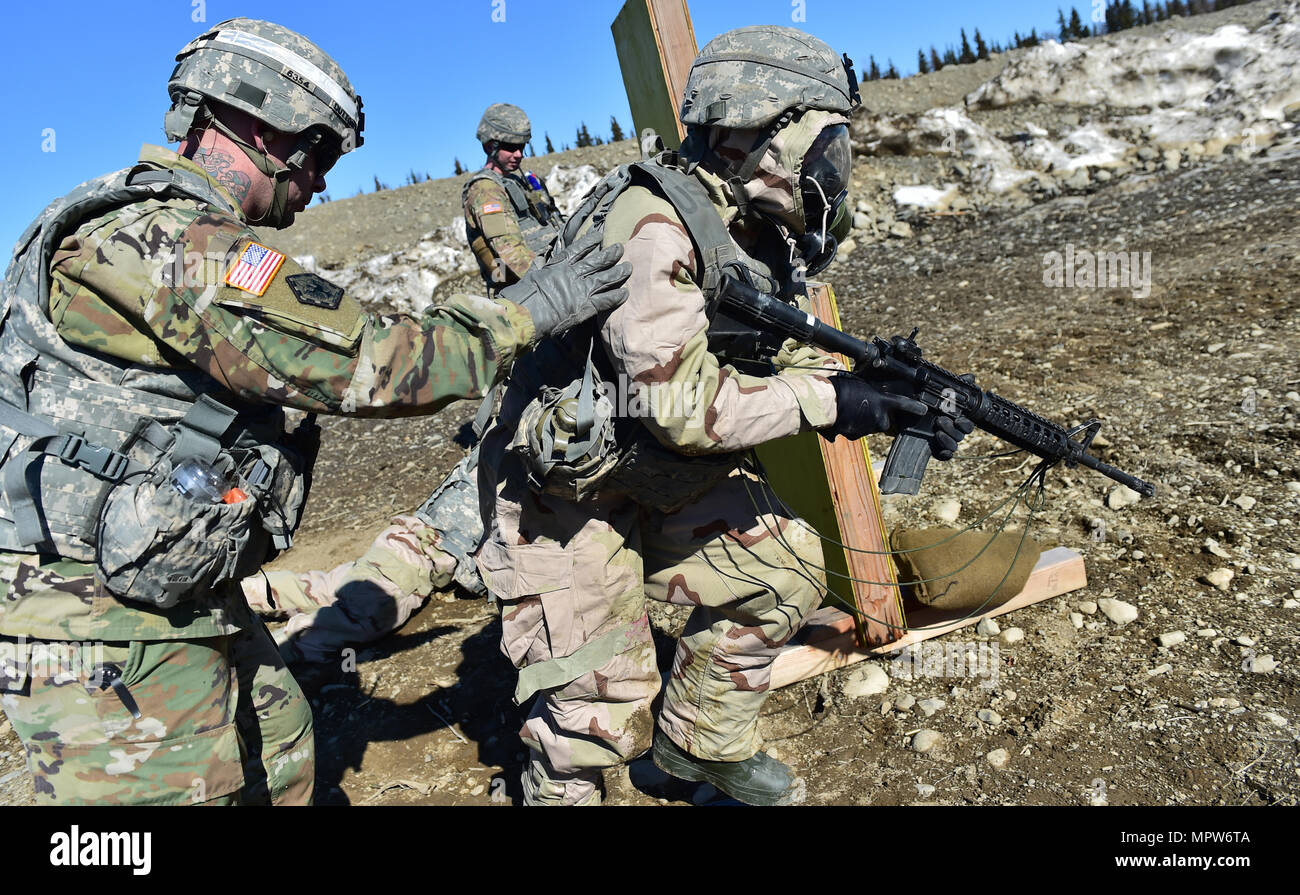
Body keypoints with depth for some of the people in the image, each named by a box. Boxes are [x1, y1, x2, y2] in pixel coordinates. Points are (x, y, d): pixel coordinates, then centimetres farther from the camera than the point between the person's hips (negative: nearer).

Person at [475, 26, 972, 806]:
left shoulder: (761, 236, 1)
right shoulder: (655, 223, -27)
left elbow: (786, 358, 8)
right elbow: (679, 404, -31)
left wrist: (890, 399, -8)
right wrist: (830, 402, -24)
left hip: (666, 474, 9)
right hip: (564, 491, -8)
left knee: (786, 567, 7)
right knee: (599, 712, -5)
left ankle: (704, 743, 26)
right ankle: (557, 786, 29)